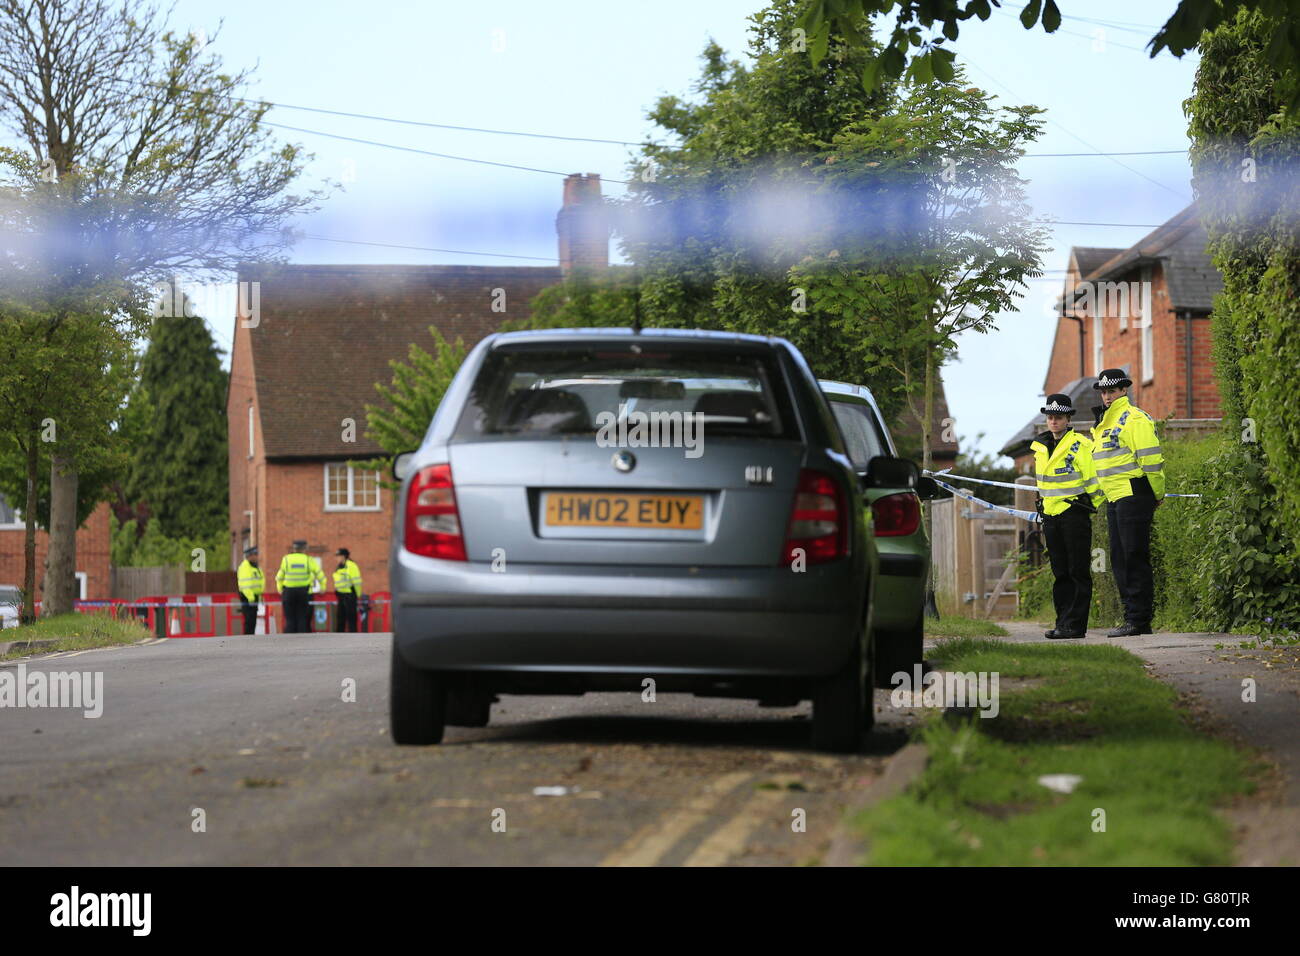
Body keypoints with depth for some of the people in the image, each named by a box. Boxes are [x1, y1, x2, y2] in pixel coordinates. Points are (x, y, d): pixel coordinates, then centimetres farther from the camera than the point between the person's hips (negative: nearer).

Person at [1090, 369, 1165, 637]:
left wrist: (1157, 495, -8)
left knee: (1134, 558, -9)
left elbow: (1151, 459, -13)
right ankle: (1132, 617, 13)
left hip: (1133, 496, -10)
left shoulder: (1134, 418, -10)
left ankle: (1139, 620, -8)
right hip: (1114, 499, 10)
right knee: (1119, 559, 9)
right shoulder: (1104, 423, 20)